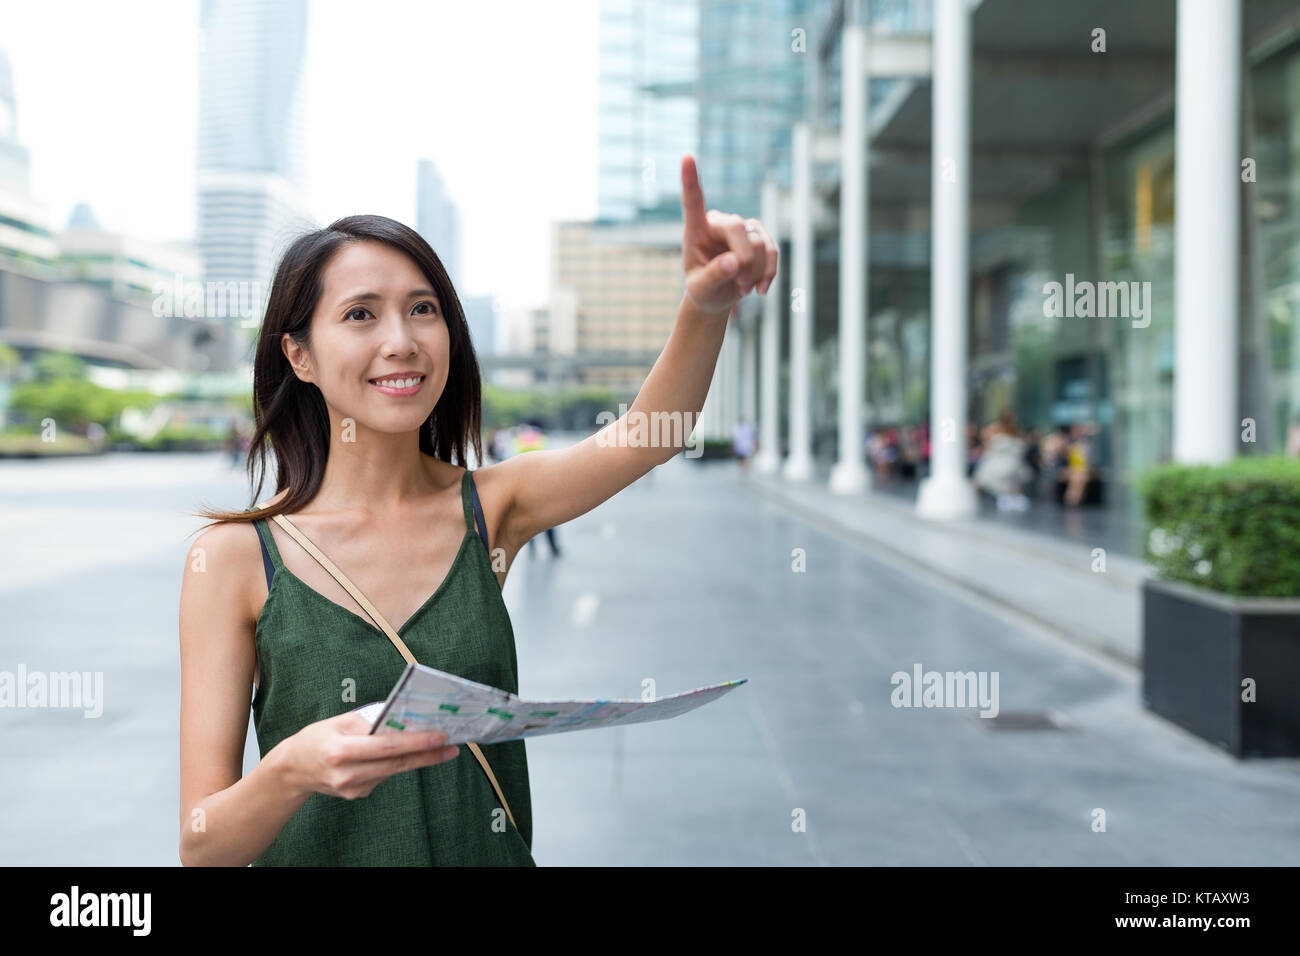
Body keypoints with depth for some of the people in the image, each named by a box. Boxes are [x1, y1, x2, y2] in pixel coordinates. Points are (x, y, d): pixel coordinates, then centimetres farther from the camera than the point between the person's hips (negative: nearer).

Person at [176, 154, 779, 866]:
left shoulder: (487, 507, -1)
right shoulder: (233, 557, -9)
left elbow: (646, 438, -17)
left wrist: (707, 307, -34)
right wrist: (292, 772, -30)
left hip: (491, 850, 2)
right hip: (316, 856, -1)